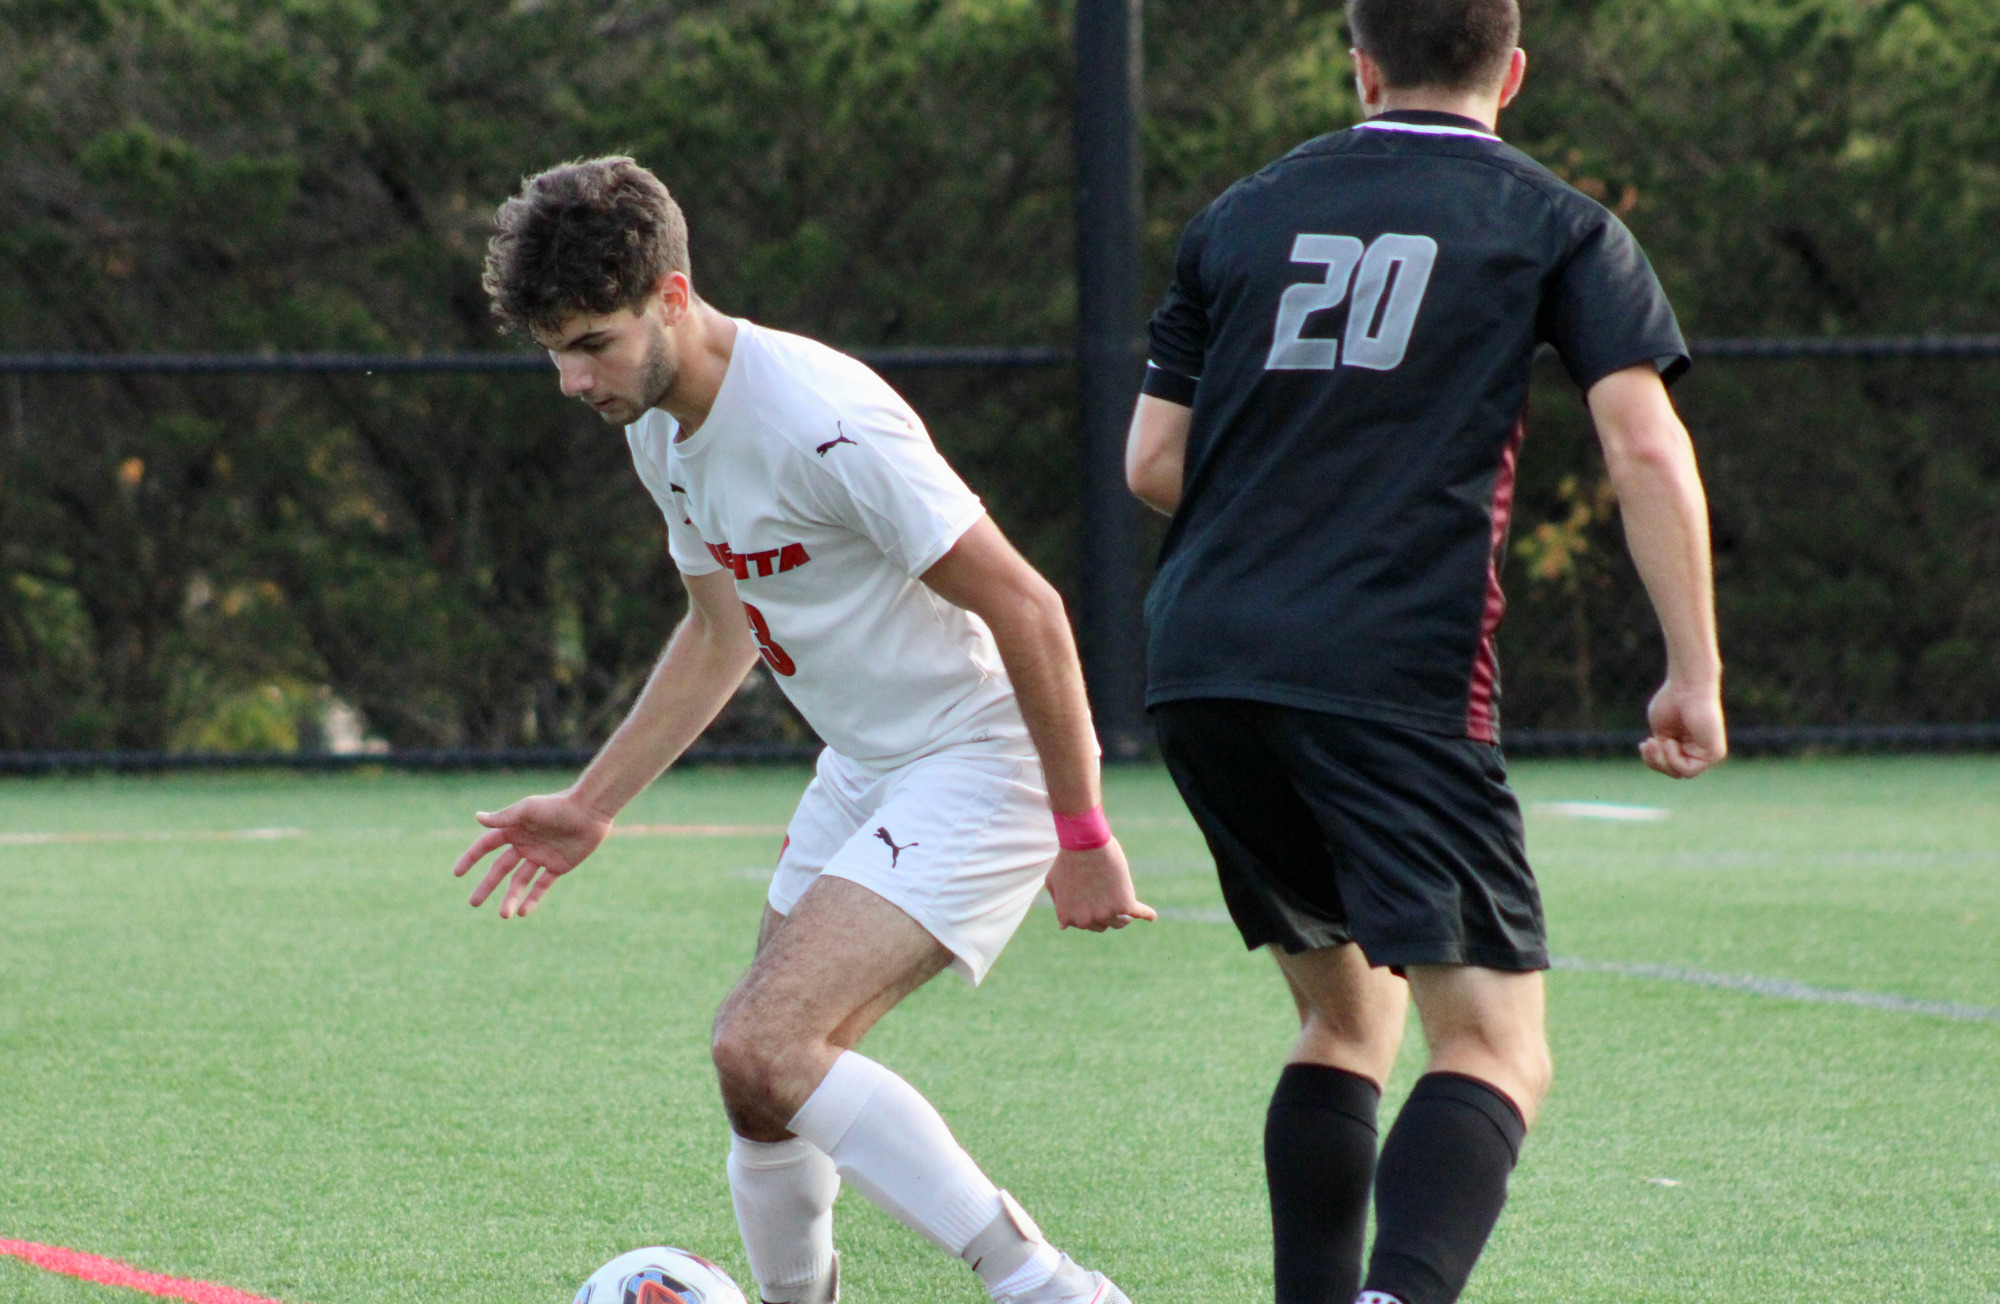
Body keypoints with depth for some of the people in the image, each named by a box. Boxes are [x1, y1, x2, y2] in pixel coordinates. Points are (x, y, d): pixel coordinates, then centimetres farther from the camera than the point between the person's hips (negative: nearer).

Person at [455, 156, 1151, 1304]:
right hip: (864, 774, 9)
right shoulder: (660, 428, 5)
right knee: (768, 1082, 8)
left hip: (979, 766, -9)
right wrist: (591, 807, 20)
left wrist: (1082, 835, -19)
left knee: (763, 1051, -22)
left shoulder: (819, 421, -25)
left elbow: (1023, 608, -22)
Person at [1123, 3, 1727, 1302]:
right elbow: (1646, 444, -5)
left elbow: (1152, 462, 15)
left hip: (1202, 662, 5)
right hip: (1398, 679, -5)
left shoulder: (1243, 216, 17)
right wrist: (1696, 673, -2)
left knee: (1345, 1013, 22)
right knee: (1495, 1049, -6)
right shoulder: (1558, 227, 7)